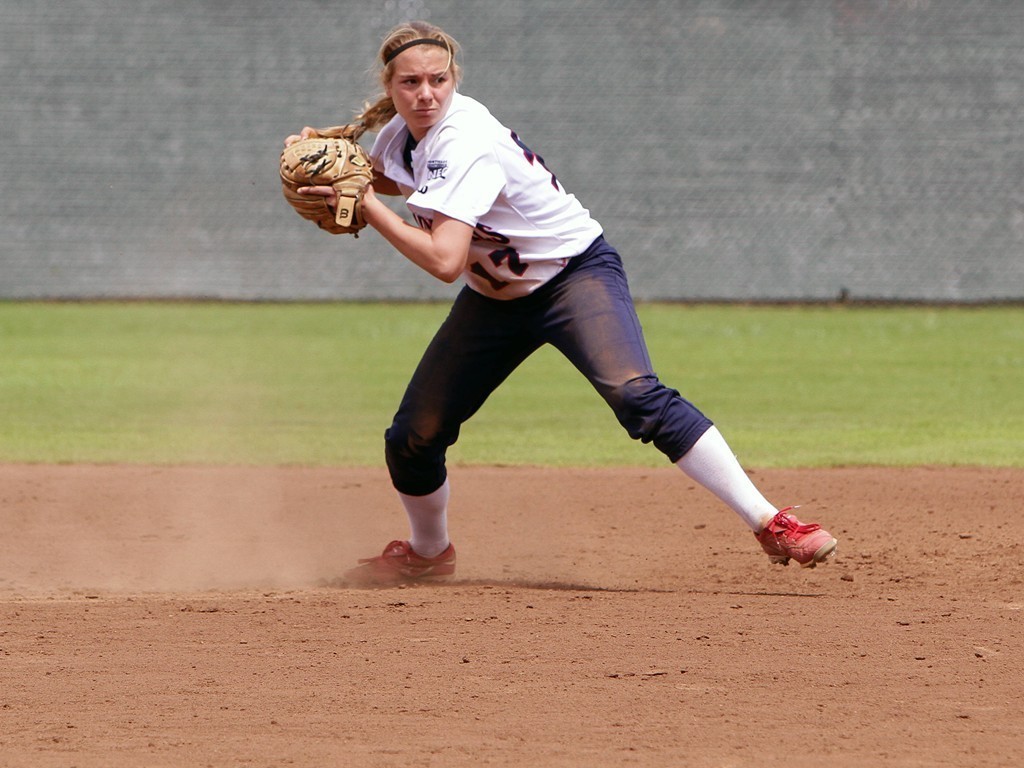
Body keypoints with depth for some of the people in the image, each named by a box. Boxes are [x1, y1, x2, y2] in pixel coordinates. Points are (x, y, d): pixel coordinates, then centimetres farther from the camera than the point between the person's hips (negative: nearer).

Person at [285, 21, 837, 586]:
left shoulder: (463, 143, -28)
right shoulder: (404, 129, -3)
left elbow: (444, 261, -39)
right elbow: (393, 179, 23)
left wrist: (365, 204, -30)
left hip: (575, 273, -8)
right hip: (497, 298, 8)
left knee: (636, 396, -31)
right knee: (413, 437, 4)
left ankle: (769, 523, -34)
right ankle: (427, 553, 34)